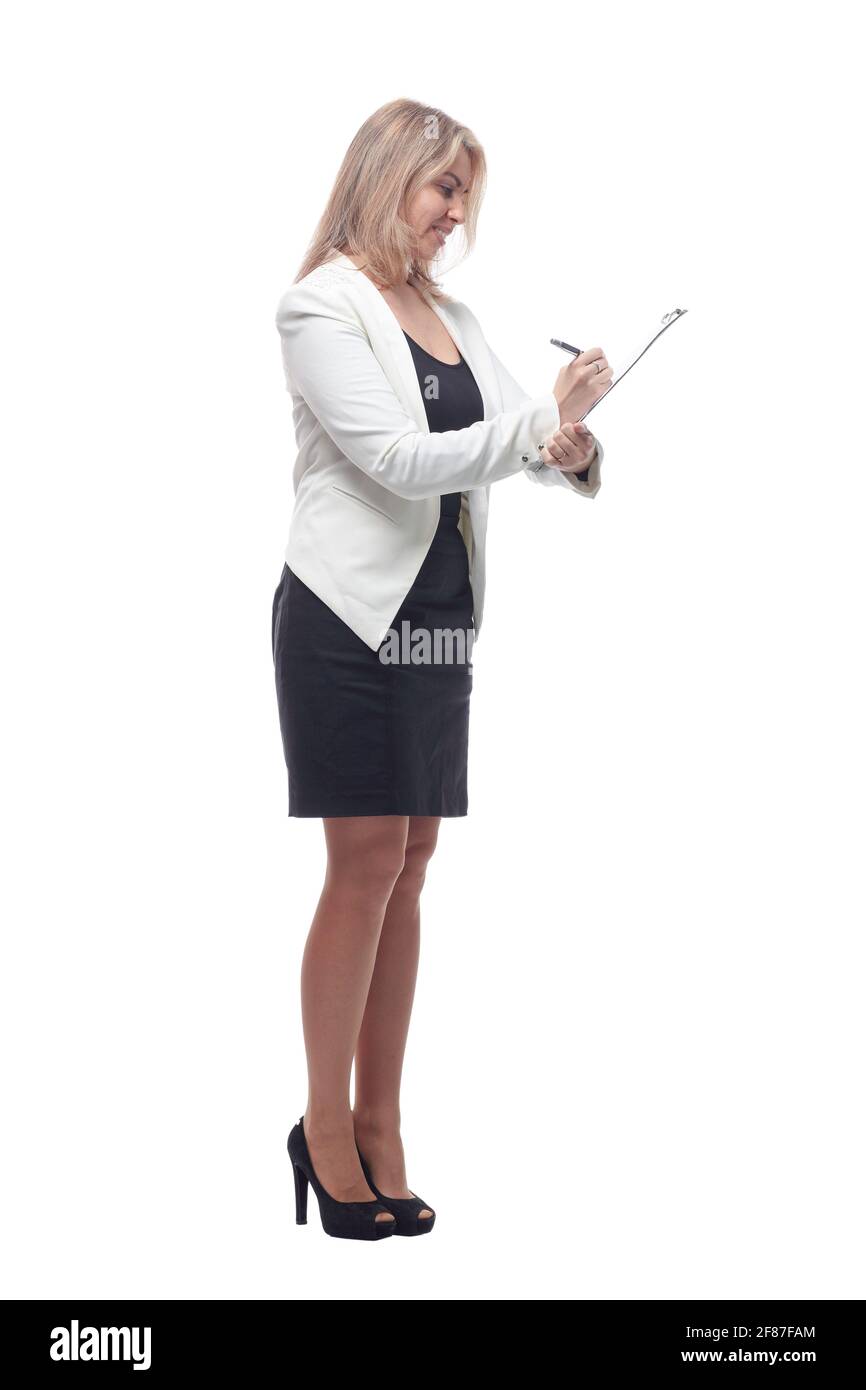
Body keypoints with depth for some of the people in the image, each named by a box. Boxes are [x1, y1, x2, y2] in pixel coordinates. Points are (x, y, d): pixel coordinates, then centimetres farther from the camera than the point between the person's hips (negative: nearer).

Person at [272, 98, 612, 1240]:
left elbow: (516, 435, 12)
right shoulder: (322, 304, -7)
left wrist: (569, 450, -11)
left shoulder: (448, 313, 15)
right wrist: (545, 418, -18)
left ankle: (379, 1124, 14)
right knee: (368, 860, -6)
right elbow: (400, 457, -17)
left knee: (410, 863, 7)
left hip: (438, 615, 7)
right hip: (350, 611, -7)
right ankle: (325, 1127, 5)